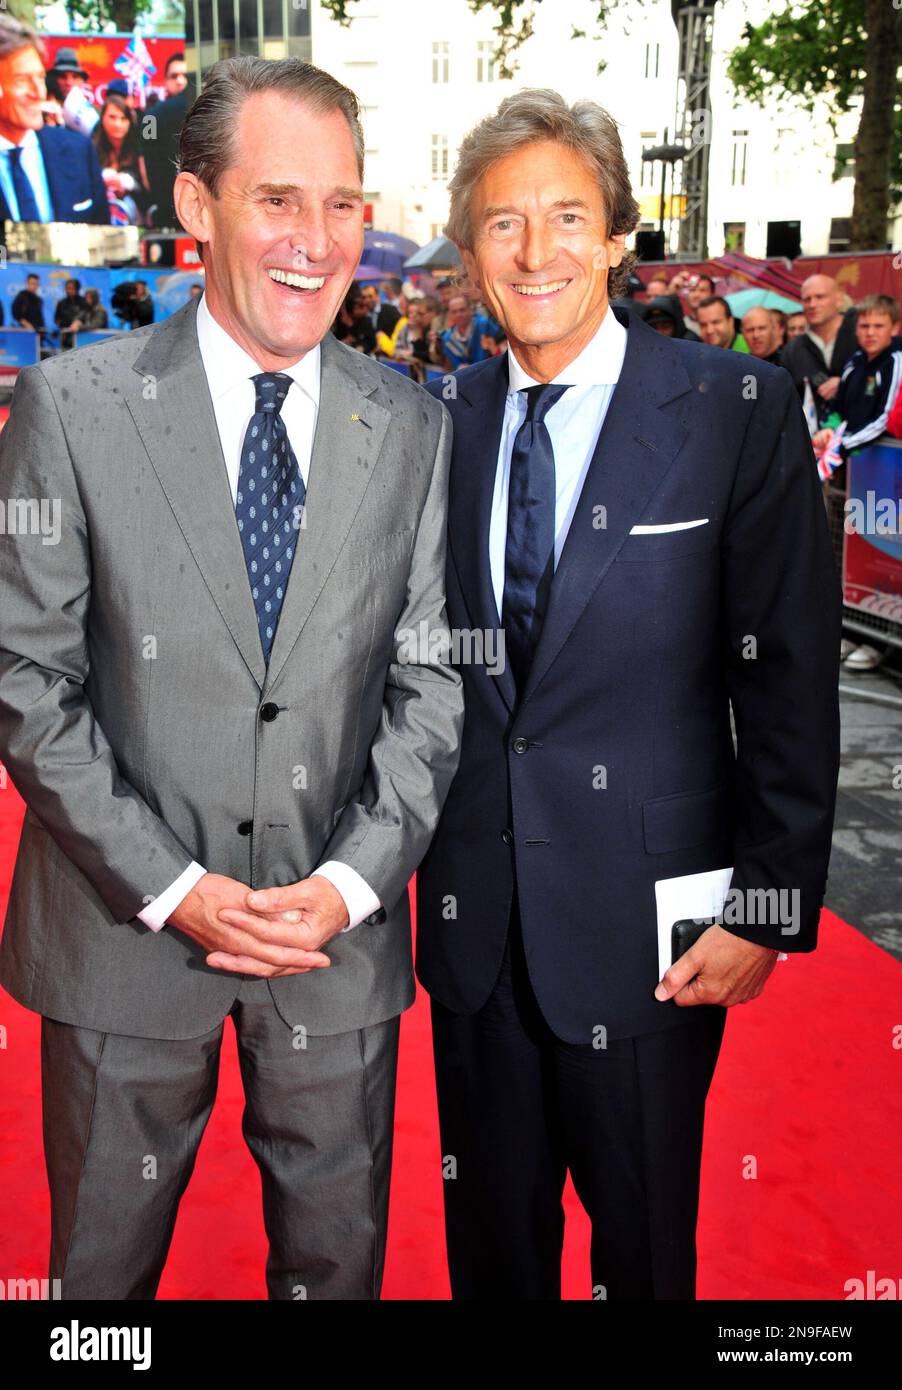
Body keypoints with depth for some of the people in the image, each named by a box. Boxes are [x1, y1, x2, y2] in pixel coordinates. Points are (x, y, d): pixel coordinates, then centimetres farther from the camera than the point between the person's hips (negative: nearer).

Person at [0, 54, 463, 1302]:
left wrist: (352, 881, -10)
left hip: (340, 931, 2)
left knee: (337, 1257, 20)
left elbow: (431, 677, 1)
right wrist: (168, 886, -13)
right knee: (102, 1261, 19)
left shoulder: (411, 427, 0)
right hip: (127, 928, -1)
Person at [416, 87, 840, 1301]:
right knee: (489, 1238, 21)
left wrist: (769, 908, -10)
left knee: (642, 1245, 17)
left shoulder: (741, 410, -8)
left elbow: (791, 682, -9)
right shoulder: (443, 417, 4)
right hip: (474, 915, 4)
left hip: (645, 920, -3)